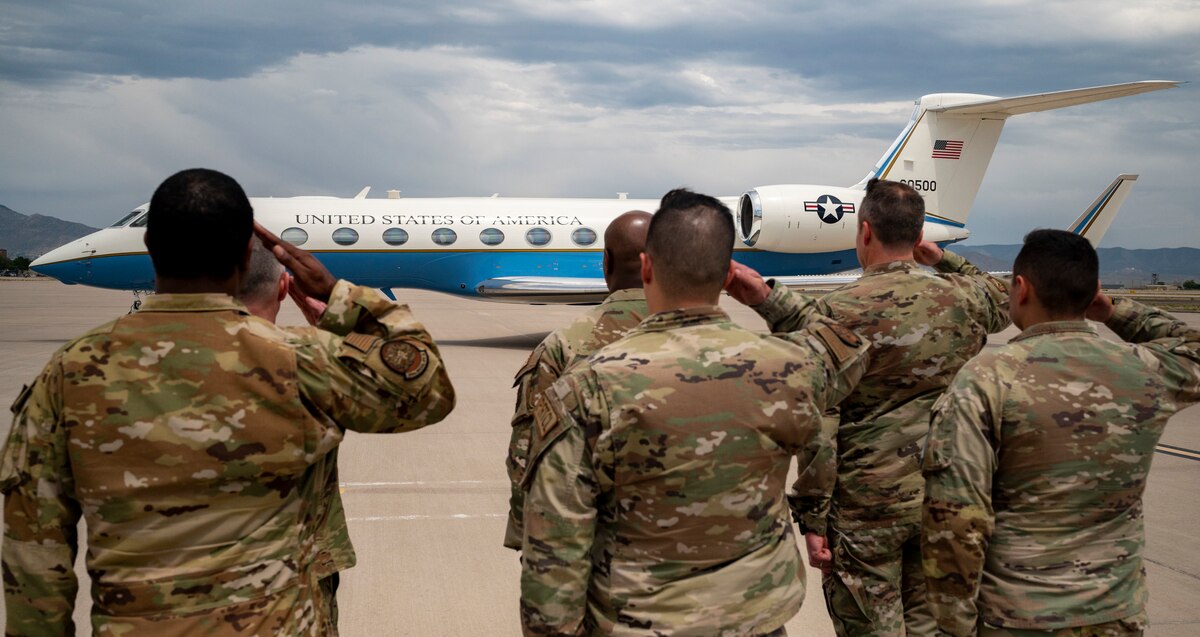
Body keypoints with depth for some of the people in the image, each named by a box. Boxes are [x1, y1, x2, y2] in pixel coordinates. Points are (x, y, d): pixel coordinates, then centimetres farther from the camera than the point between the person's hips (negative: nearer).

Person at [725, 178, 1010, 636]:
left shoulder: (839, 312, -14)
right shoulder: (964, 297, -1)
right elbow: (1004, 301, 26)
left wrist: (812, 520, -9)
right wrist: (946, 262, 30)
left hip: (867, 506, -4)